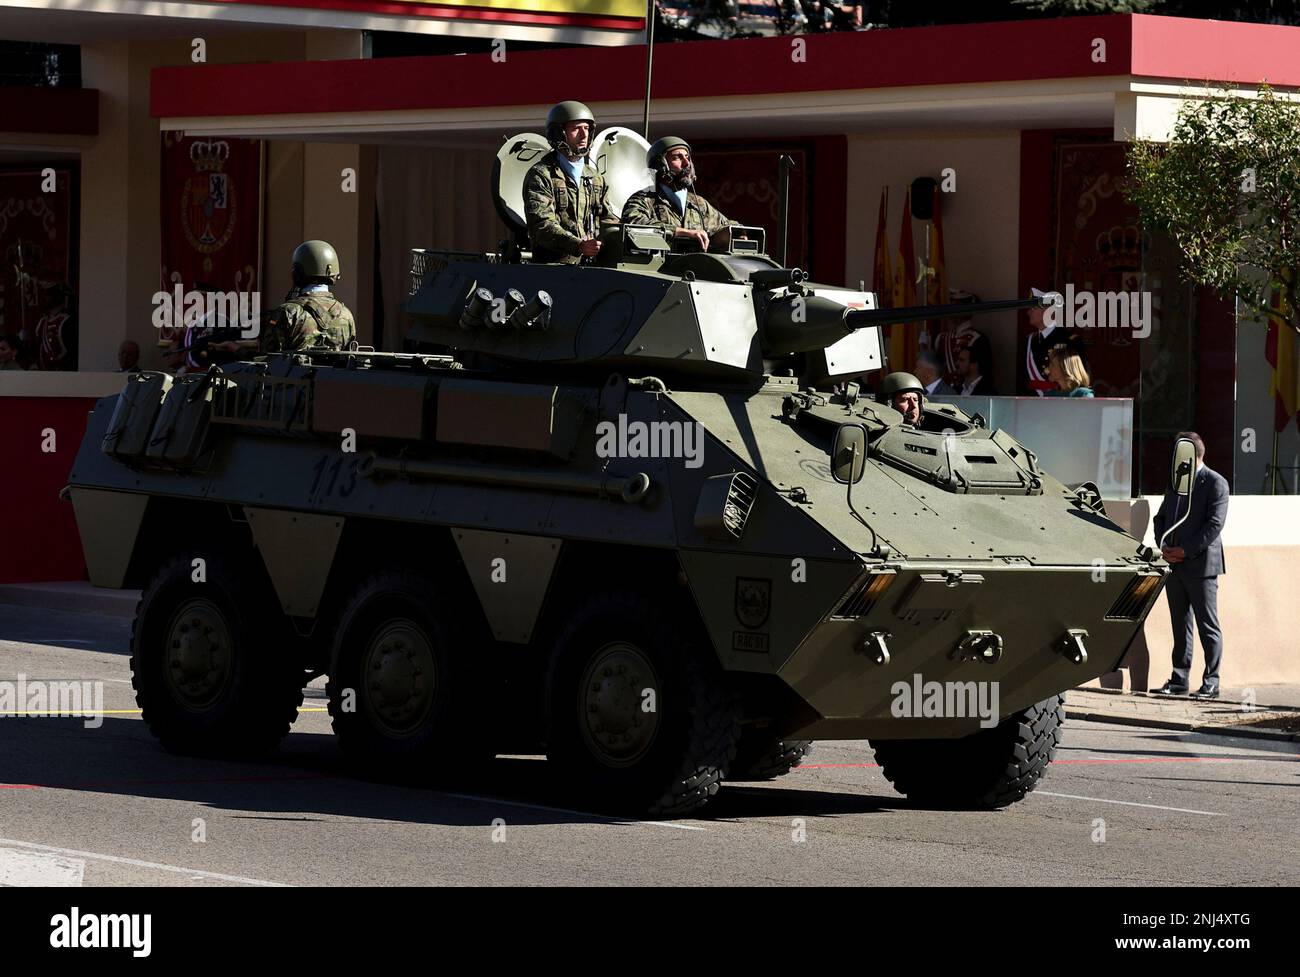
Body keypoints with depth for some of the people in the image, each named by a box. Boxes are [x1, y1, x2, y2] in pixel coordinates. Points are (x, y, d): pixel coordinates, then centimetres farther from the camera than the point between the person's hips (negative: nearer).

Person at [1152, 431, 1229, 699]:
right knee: (1180, 625, 10)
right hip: (1174, 566, 7)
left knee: (1208, 627, -3)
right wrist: (1164, 546, 1)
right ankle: (1179, 679, 15)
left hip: (1200, 565, -7)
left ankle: (1211, 683, 0)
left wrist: (1185, 551, -16)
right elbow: (1161, 517, 19)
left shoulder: (1215, 483, -6)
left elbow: (1215, 524, -14)